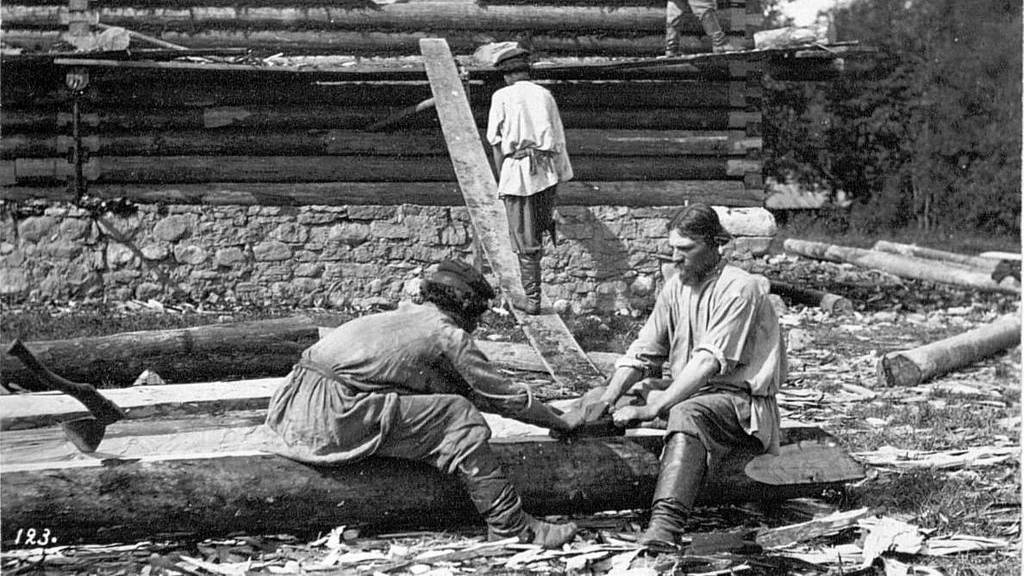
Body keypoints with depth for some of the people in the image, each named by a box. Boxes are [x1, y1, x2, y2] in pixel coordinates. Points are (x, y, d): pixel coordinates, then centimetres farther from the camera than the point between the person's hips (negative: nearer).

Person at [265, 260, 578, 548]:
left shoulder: (406, 313, 24)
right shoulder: (448, 334, 0)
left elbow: (464, 387, 33)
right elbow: (503, 394, 6)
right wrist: (557, 422, 22)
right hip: (333, 414, -9)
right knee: (458, 416, -8)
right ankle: (509, 523, -6)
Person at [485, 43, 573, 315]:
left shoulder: (502, 97, -3)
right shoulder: (544, 95, 7)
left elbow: (496, 143, -3)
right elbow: (559, 140, 9)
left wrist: (502, 180, 5)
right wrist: (561, 176, 15)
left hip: (516, 171, -3)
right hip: (546, 173, 3)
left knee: (526, 241, 3)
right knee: (540, 230, 16)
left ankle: (533, 298, 6)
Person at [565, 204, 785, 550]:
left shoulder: (738, 289, -14)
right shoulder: (676, 287, 9)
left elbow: (709, 362, -23)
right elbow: (642, 352, 7)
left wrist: (652, 409, -27)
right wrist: (608, 398, -9)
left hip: (740, 400, -9)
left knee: (687, 414, -39)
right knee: (600, 398, 2)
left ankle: (665, 525, -55)